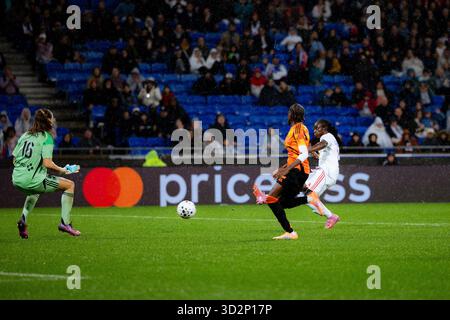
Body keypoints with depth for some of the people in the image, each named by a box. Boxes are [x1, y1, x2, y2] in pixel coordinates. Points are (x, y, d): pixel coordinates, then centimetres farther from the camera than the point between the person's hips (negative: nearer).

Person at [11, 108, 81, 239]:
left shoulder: (25, 135, 13)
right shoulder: (46, 137, -6)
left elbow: (15, 159, 14)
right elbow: (47, 163, -16)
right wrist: (63, 170, -1)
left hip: (16, 179, 7)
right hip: (32, 180, -7)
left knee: (35, 191, 42)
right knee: (70, 185, 6)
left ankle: (23, 219, 23)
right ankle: (65, 222, 3)